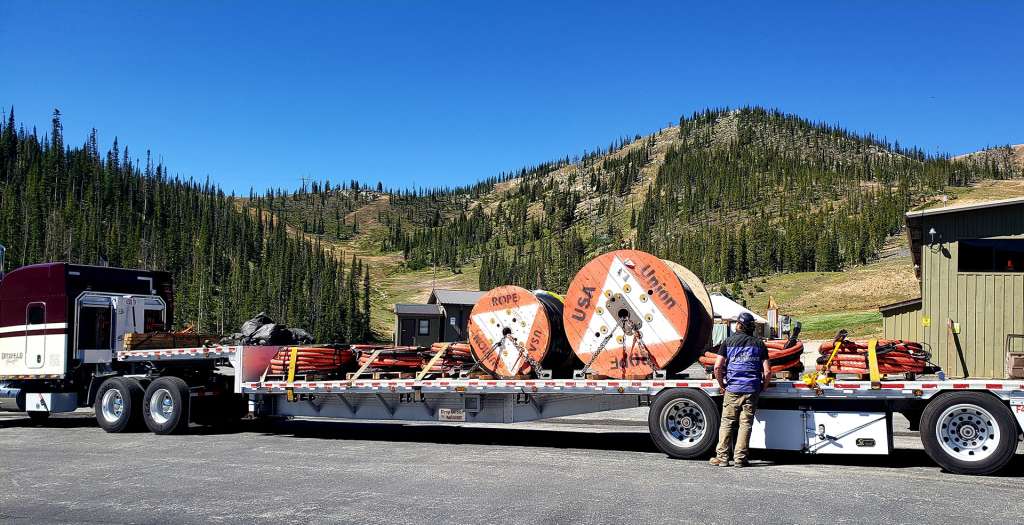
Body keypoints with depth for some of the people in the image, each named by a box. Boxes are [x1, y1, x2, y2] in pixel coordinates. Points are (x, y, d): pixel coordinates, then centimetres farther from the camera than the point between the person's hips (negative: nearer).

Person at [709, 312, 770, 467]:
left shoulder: (728, 341, 3)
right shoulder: (759, 343, 7)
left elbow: (717, 367, -3)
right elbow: (767, 371, 1)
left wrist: (722, 385, 9)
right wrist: (762, 387, 14)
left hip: (732, 389, -1)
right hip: (752, 390, 1)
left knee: (727, 423, 5)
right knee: (746, 424, 5)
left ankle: (722, 456, 5)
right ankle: (739, 458, 5)